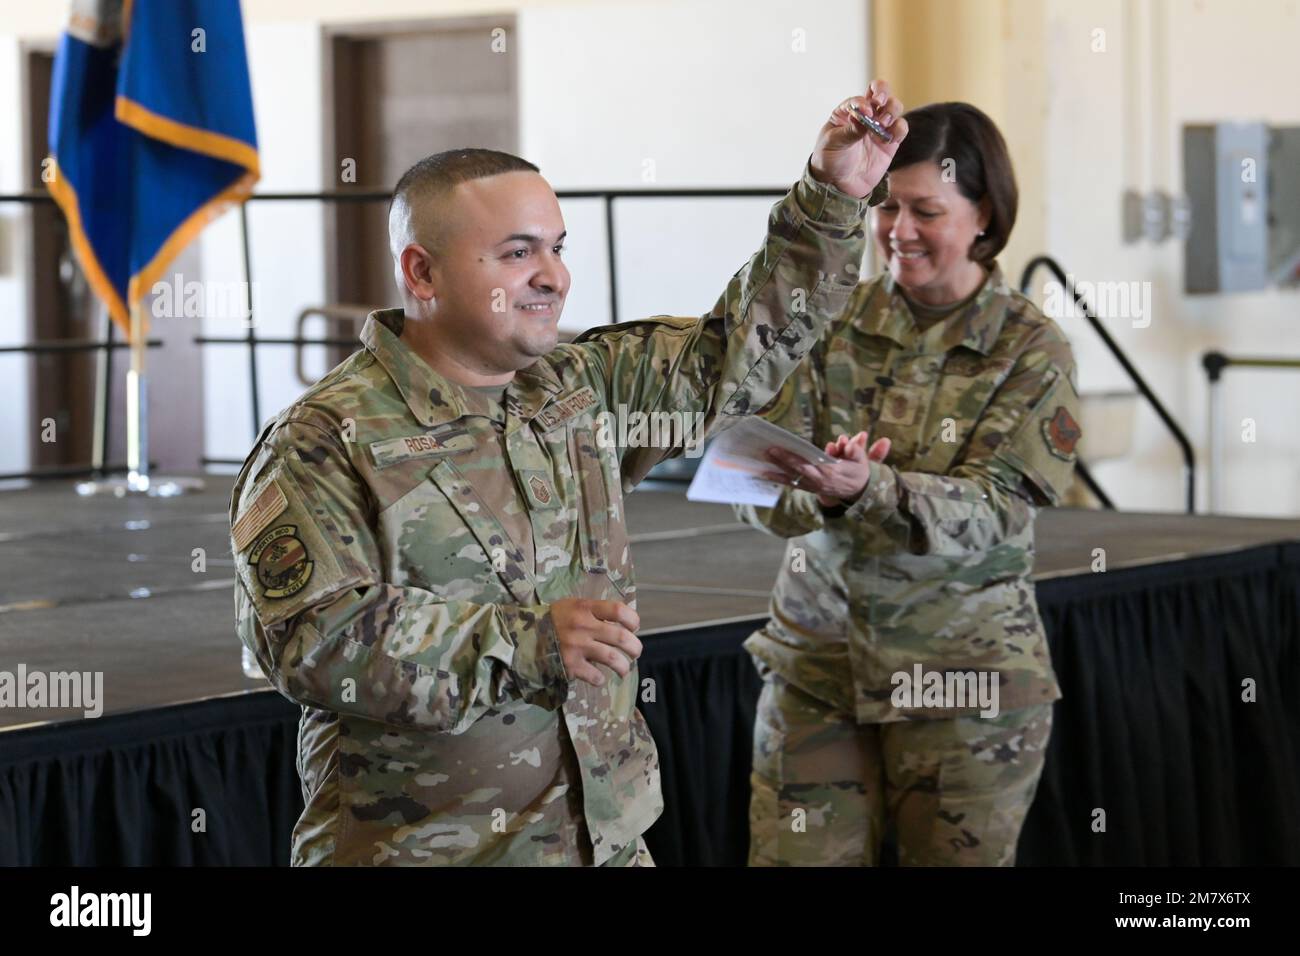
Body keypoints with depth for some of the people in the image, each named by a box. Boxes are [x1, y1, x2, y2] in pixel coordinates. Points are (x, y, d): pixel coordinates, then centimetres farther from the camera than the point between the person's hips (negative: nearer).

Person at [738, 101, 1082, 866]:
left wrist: (869, 489, -34)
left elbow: (987, 515, -16)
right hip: (816, 659, 2)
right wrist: (819, 493, -27)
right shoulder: (833, 321, 2)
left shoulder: (1029, 349, -4)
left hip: (964, 680, -2)